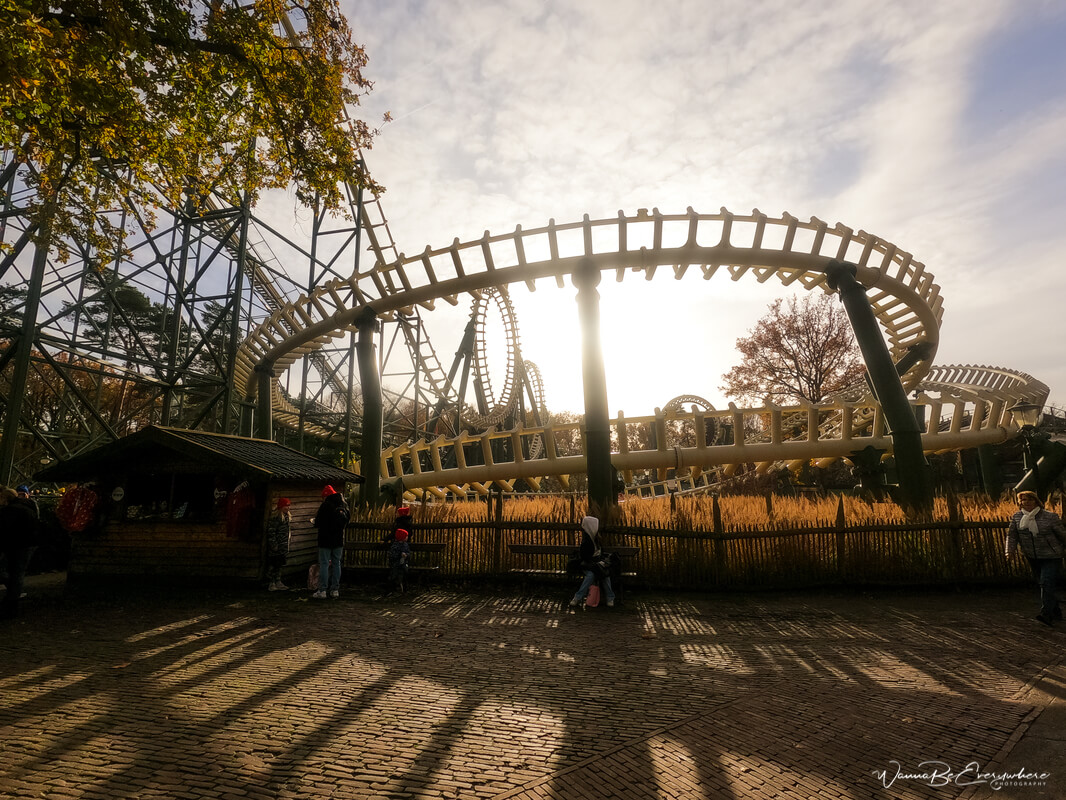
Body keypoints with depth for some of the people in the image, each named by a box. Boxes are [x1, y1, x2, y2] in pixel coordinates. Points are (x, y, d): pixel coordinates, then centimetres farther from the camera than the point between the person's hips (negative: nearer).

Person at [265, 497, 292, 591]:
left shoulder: (287, 516, 12)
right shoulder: (275, 517, -16)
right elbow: (271, 532, -18)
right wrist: (274, 544, -19)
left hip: (283, 546, 9)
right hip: (276, 546, -9)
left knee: (279, 564, 13)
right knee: (274, 564, -2)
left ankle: (278, 582, 20)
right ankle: (272, 584, 6)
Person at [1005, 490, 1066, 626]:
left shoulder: (1050, 517, -9)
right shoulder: (1017, 517, 0)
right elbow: (1012, 535, 2)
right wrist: (1010, 550, -8)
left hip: (1051, 557, -4)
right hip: (1032, 558, 4)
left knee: (1046, 583, -16)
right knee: (1043, 584, 13)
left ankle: (1046, 614, -17)